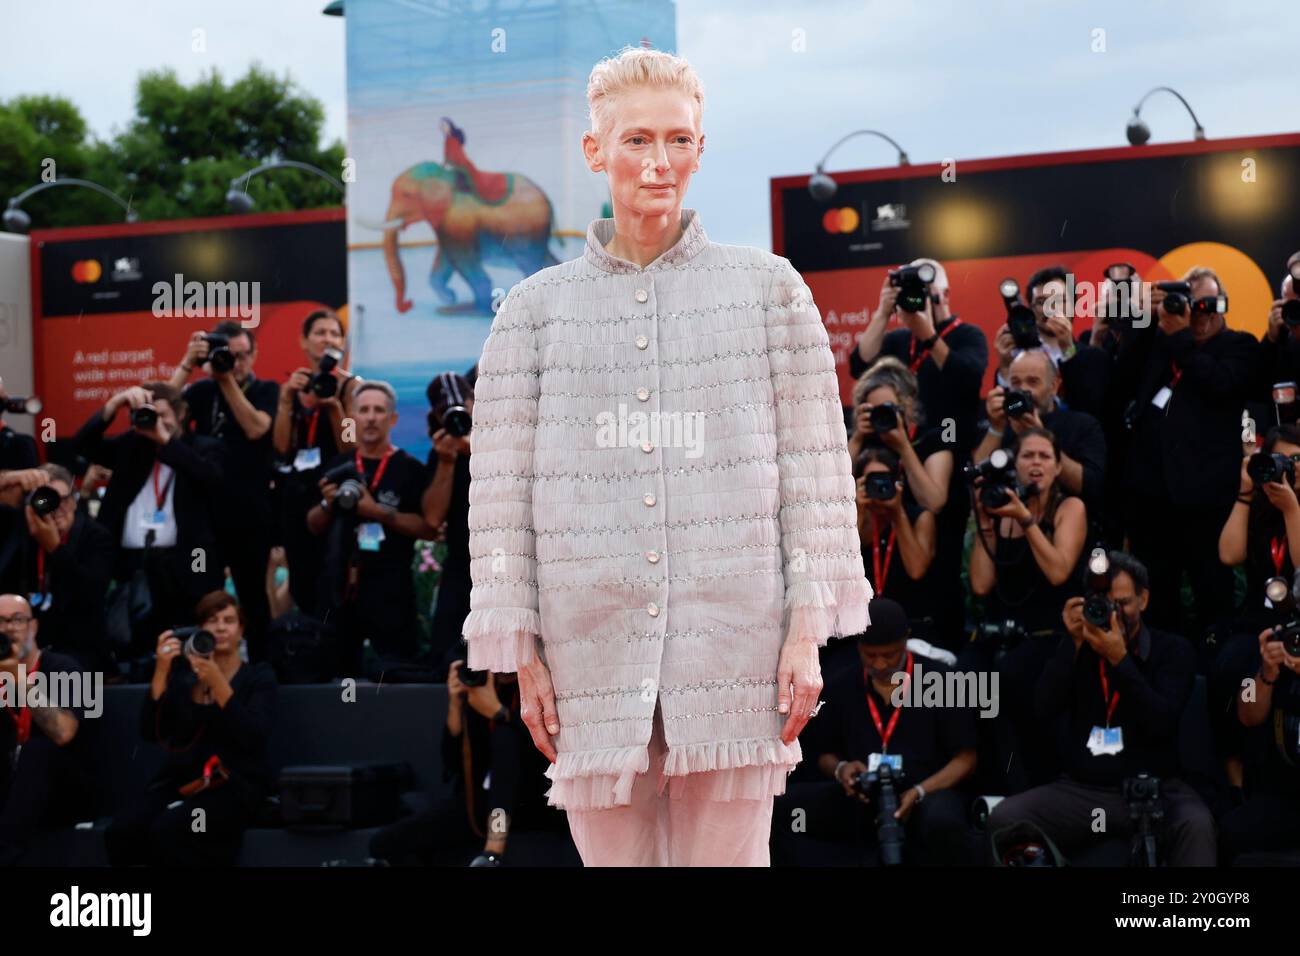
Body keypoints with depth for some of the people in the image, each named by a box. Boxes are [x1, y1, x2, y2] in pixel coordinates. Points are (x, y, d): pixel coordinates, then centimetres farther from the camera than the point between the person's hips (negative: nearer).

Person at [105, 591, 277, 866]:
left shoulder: (258, 675, 6)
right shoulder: (182, 675, 13)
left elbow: (254, 737, -11)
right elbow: (150, 733, 1)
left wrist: (218, 683, -20)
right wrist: (161, 671, -9)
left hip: (236, 784, -3)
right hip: (180, 779, 3)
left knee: (168, 830, -31)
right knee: (122, 830, -25)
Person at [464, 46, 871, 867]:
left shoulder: (768, 287, 7)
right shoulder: (538, 307, 7)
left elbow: (814, 467, 4)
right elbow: (502, 490, 6)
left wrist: (807, 630, -2)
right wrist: (523, 656, 1)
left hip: (733, 639, 0)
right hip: (593, 645, 1)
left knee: (728, 855, 2)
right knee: (614, 852, 5)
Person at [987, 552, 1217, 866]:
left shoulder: (1173, 650, 6)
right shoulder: (1076, 648, 11)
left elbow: (1161, 723, -11)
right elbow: (1044, 711, -6)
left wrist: (1119, 659, -19)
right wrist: (1074, 643, -11)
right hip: (1082, 790, 2)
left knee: (1195, 824, -35)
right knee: (1004, 817, -23)